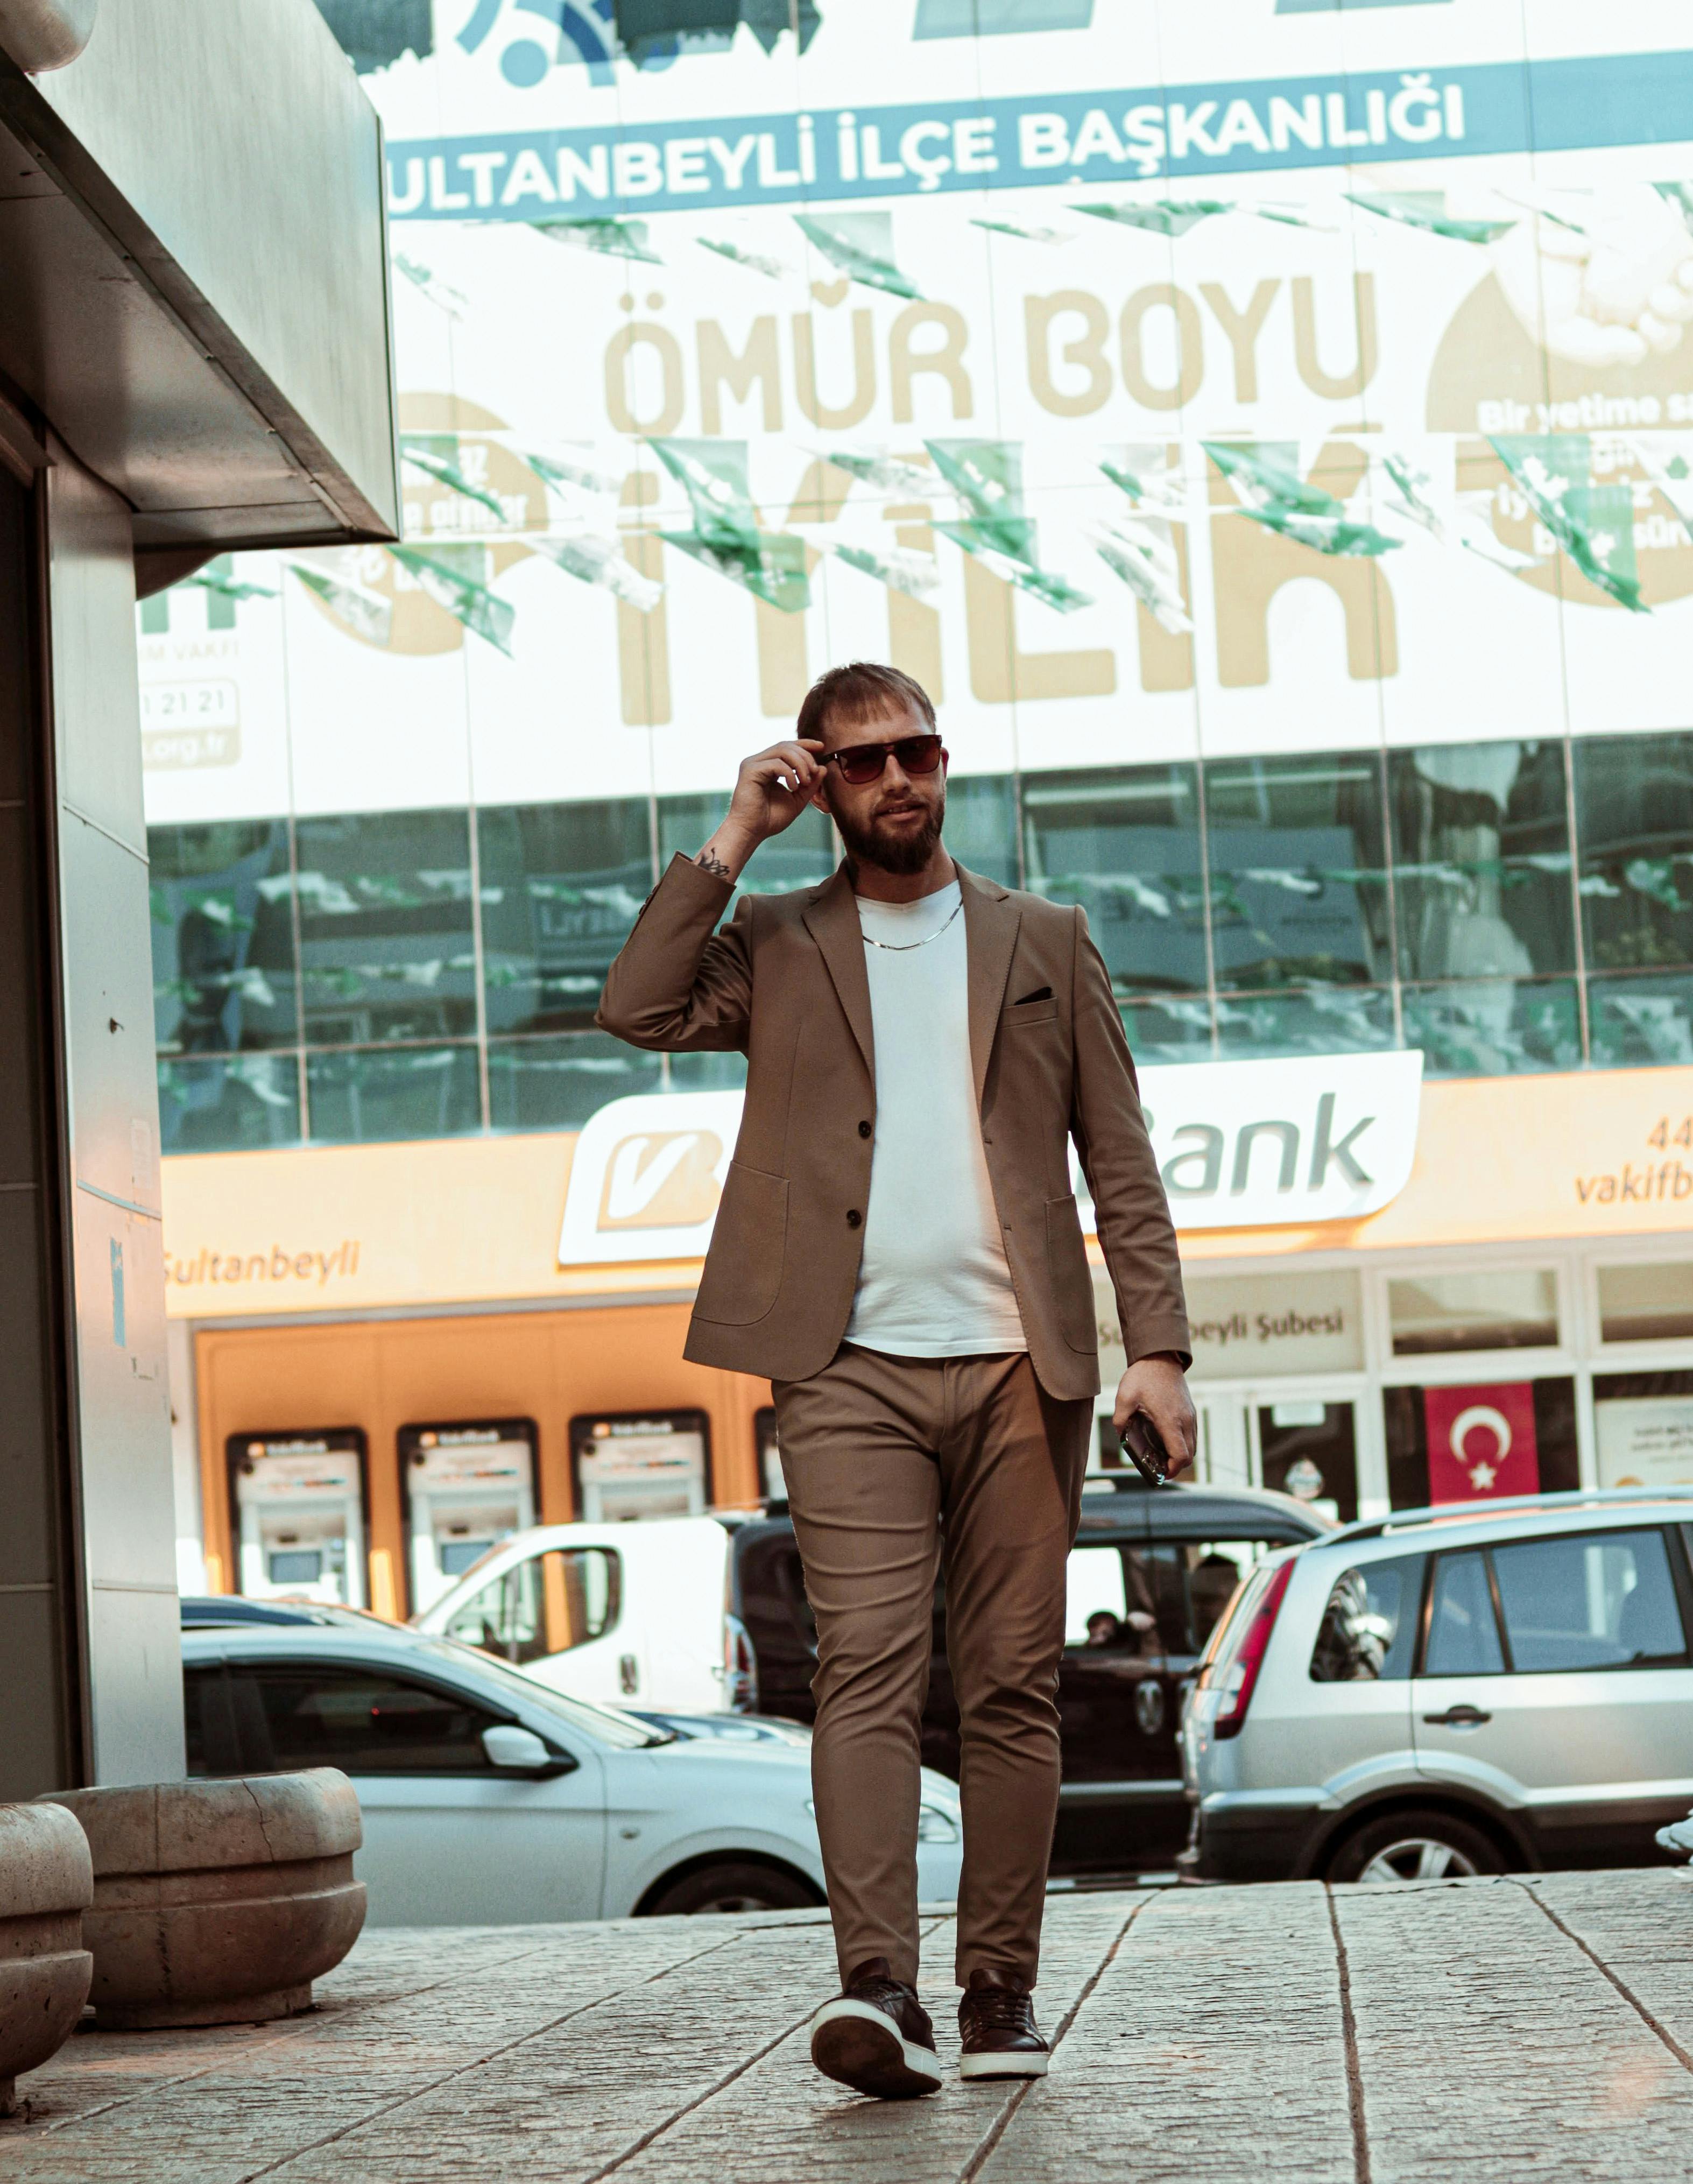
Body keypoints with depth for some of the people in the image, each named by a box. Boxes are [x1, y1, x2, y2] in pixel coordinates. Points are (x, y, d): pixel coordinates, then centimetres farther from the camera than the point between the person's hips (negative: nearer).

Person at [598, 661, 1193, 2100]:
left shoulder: (1045, 943, 15)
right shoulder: (775, 945, 13)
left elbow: (1121, 1163, 12)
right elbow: (639, 1008, -7)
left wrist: (1159, 1346, 1)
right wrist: (737, 840, -2)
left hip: (1016, 1366, 2)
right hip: (850, 1372, -1)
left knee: (1014, 1687, 3)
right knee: (867, 1670, -13)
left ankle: (1001, 1991, 9)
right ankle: (879, 1991, -22)